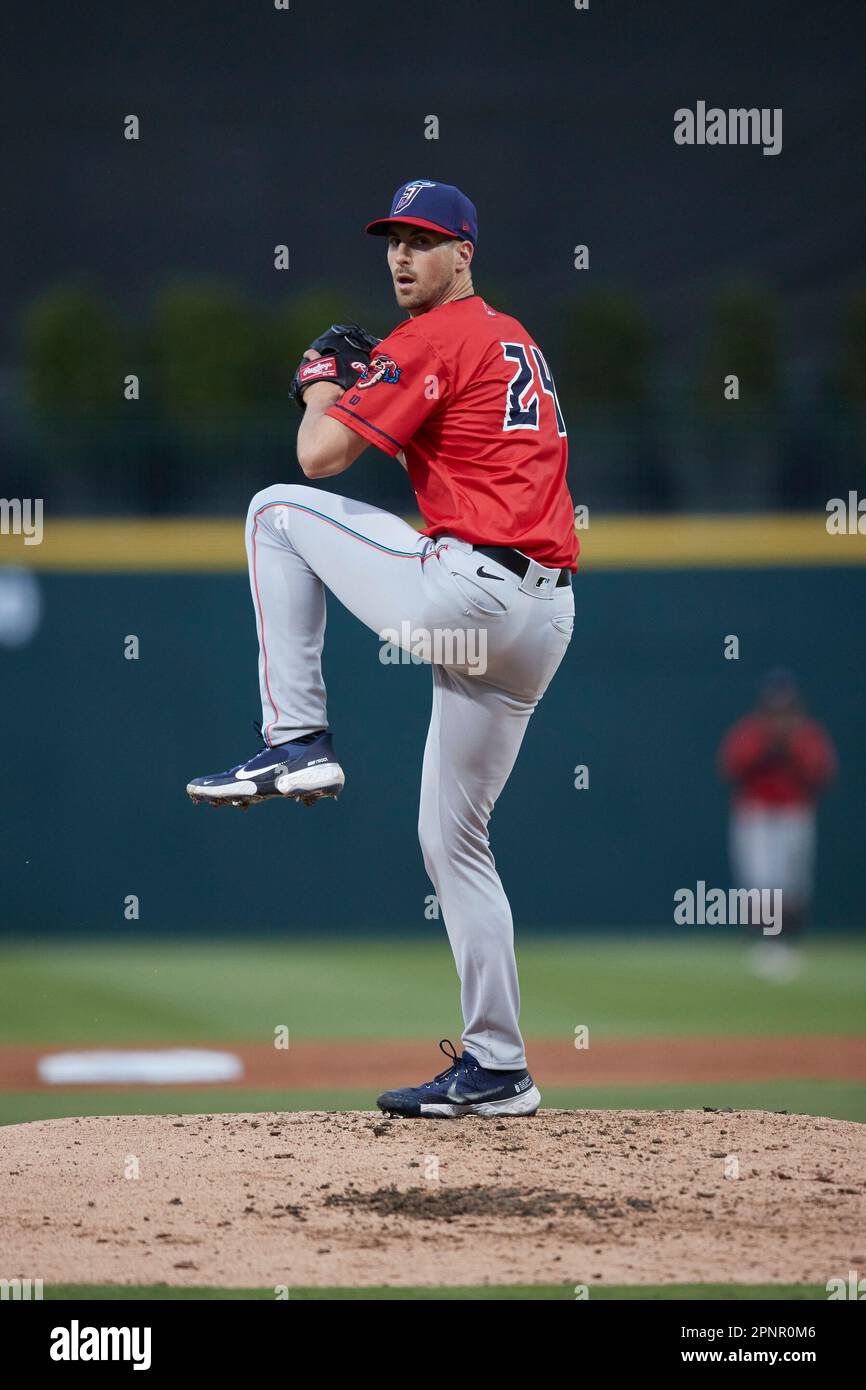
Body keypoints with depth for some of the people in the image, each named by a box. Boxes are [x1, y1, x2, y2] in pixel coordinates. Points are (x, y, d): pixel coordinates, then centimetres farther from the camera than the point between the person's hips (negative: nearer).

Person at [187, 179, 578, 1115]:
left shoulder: (433, 339, -5)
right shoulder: (512, 340, 23)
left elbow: (319, 455, -8)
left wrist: (323, 378, 12)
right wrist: (369, 375, 26)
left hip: (465, 584, -9)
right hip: (545, 618, 9)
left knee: (277, 510, 6)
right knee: (452, 838, 14)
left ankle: (295, 739, 0)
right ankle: (495, 1071, 13)